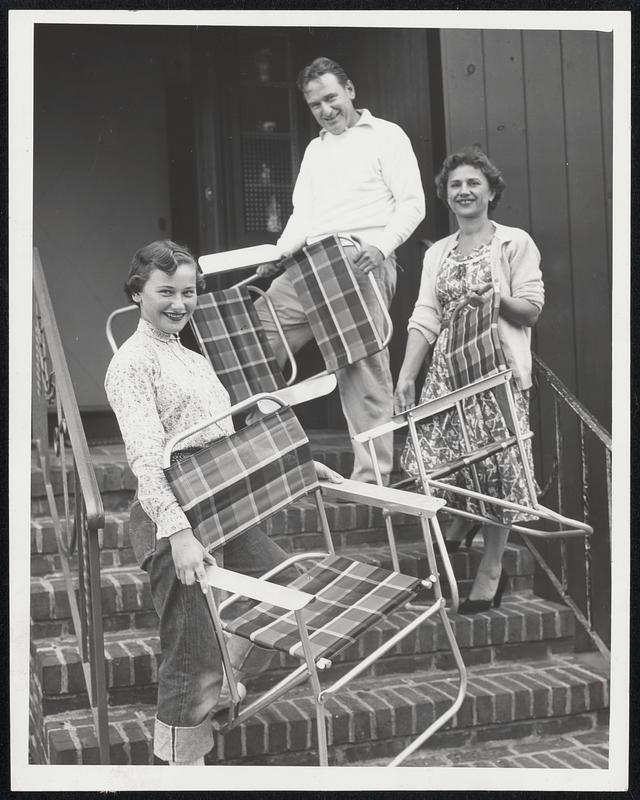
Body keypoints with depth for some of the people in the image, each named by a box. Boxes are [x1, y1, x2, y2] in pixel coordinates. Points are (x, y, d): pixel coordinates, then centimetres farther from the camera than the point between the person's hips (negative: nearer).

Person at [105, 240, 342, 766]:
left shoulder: (194, 360, 19)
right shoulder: (132, 362, -9)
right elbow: (146, 458, -21)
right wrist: (180, 533, -31)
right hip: (174, 524, -9)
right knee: (195, 659, -5)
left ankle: (223, 684, 30)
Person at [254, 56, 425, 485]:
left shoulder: (386, 136, 7)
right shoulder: (315, 150, 26)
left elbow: (412, 204, -2)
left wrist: (381, 245, -19)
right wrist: (277, 254, 3)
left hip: (362, 261, -6)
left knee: (362, 370, -10)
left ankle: (371, 478, -6)